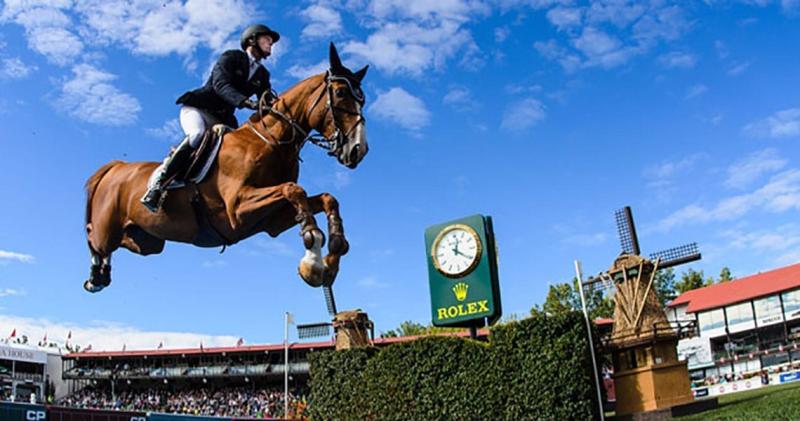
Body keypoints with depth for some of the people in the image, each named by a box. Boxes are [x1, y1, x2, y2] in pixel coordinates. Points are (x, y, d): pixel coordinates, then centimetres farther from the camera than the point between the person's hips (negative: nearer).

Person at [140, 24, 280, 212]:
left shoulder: (262, 75, 14)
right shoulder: (231, 57, -4)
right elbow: (220, 85, -22)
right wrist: (245, 102, -40)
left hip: (222, 118, 8)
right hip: (197, 109, -7)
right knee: (198, 134, -34)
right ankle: (157, 182, -34)